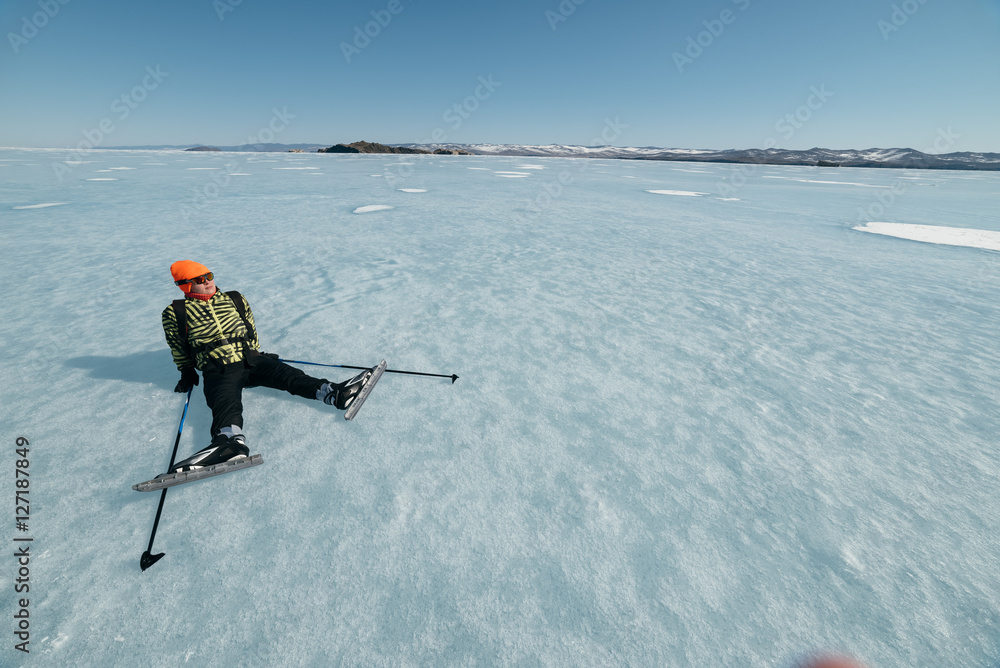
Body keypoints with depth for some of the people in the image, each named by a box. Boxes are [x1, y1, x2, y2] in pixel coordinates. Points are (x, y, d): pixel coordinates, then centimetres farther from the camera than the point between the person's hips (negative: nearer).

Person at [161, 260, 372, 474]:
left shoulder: (235, 300, 16)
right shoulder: (175, 314, 10)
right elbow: (178, 348, 23)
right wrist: (187, 372, 25)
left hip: (250, 360, 2)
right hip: (217, 372, -2)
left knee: (287, 374, -23)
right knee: (225, 402, -31)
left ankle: (336, 393, -45)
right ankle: (231, 441, -61)